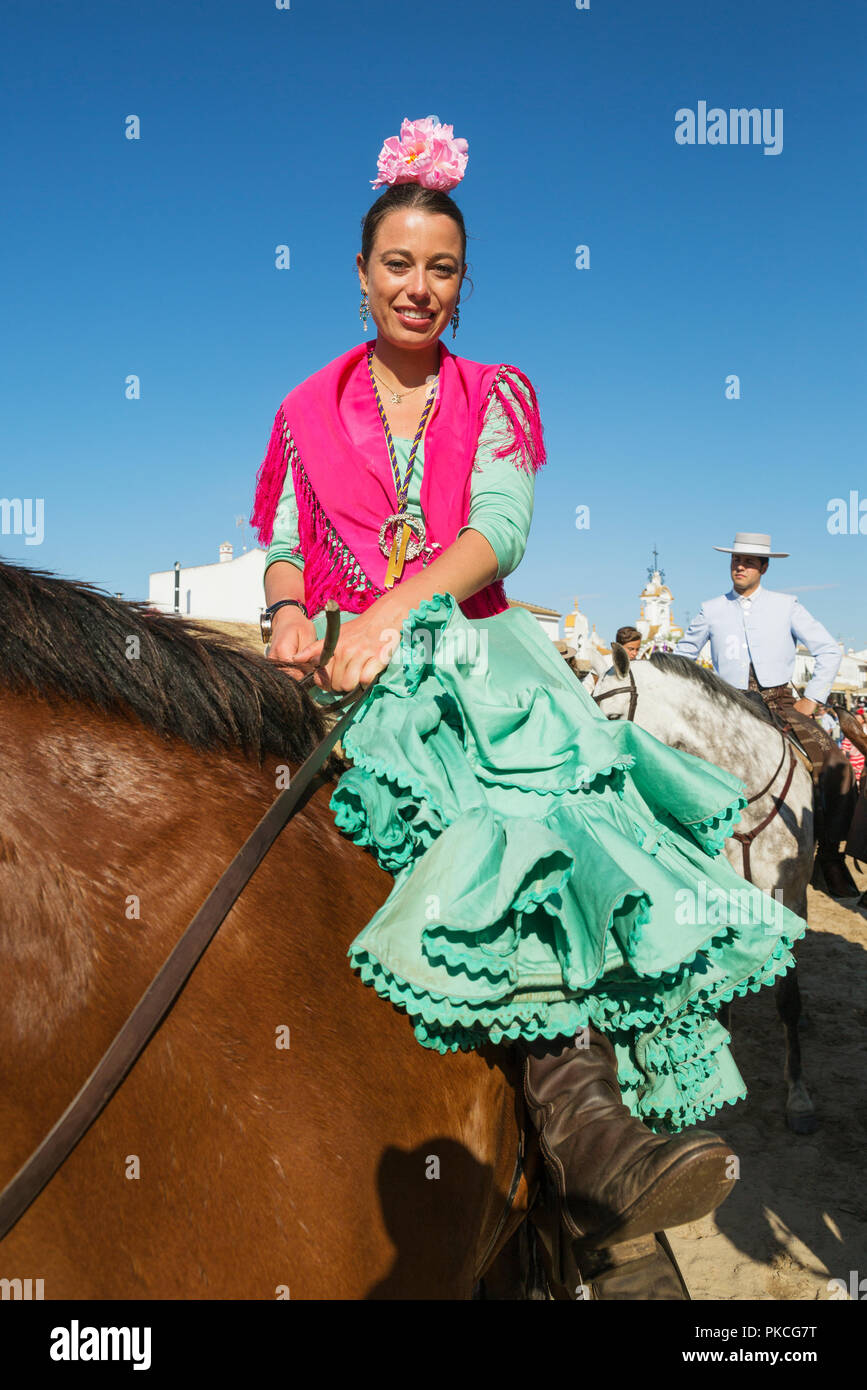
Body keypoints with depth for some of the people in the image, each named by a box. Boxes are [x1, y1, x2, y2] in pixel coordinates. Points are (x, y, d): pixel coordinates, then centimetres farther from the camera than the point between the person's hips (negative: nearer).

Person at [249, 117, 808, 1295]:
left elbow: (499, 529, 0)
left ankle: (581, 1113, -41)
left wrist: (397, 609, -17)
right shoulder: (308, 410, 20)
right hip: (351, 659, -1)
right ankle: (589, 1107, -43)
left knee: (541, 747, -34)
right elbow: (284, 545, 13)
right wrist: (289, 609, -11)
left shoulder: (497, 395, 16)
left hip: (471, 639, 1)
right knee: (513, 764, -34)